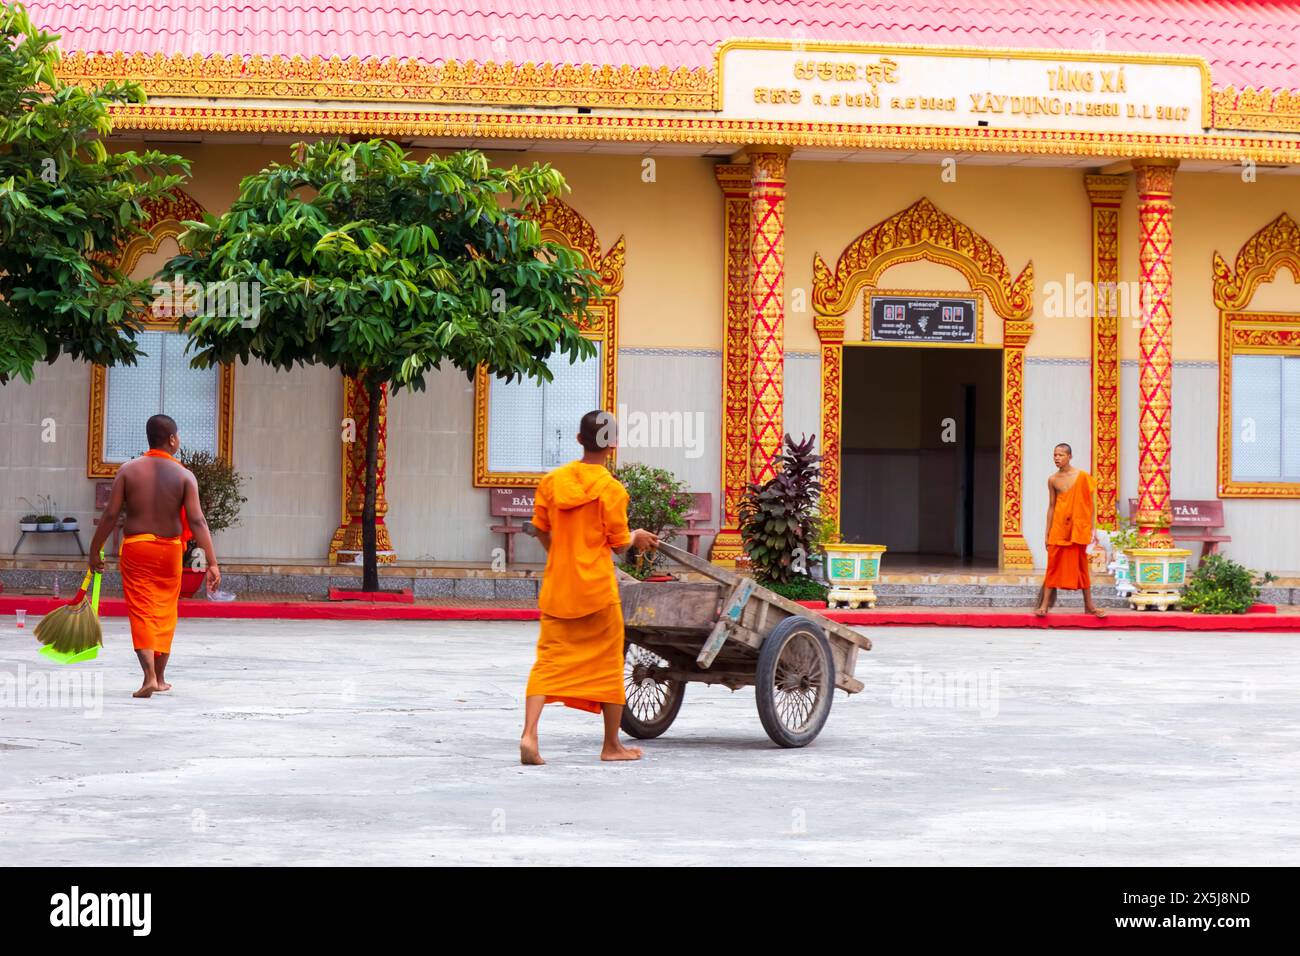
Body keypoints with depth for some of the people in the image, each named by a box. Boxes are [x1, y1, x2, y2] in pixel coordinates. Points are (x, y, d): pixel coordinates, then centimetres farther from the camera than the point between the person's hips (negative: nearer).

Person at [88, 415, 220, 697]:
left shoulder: (128, 470, -3)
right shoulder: (184, 475, -5)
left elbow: (110, 515, -5)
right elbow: (197, 520, -12)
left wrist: (95, 551, 4)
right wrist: (212, 562, -12)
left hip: (135, 547, -1)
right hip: (170, 549, 1)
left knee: (141, 613, 0)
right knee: (165, 613, 16)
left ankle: (149, 676, -17)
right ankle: (160, 678, 26)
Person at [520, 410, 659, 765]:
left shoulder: (552, 481, 2)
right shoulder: (611, 489, -11)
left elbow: (542, 532, 9)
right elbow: (619, 544, -7)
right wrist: (637, 537, 15)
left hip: (556, 587, 4)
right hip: (597, 589, -4)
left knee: (548, 660, 2)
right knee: (608, 663, 10)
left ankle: (529, 733, -18)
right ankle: (612, 745, 19)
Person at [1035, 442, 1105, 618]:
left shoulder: (1082, 476, -3)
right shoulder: (1053, 480, 4)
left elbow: (1089, 504, 1)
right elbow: (1051, 506, 10)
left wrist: (1091, 529, -2)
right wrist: (1047, 534, 9)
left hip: (1078, 527, -1)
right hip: (1058, 527, 1)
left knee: (1081, 565, 6)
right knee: (1053, 565, -1)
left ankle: (1089, 605, 13)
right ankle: (1044, 604, -2)